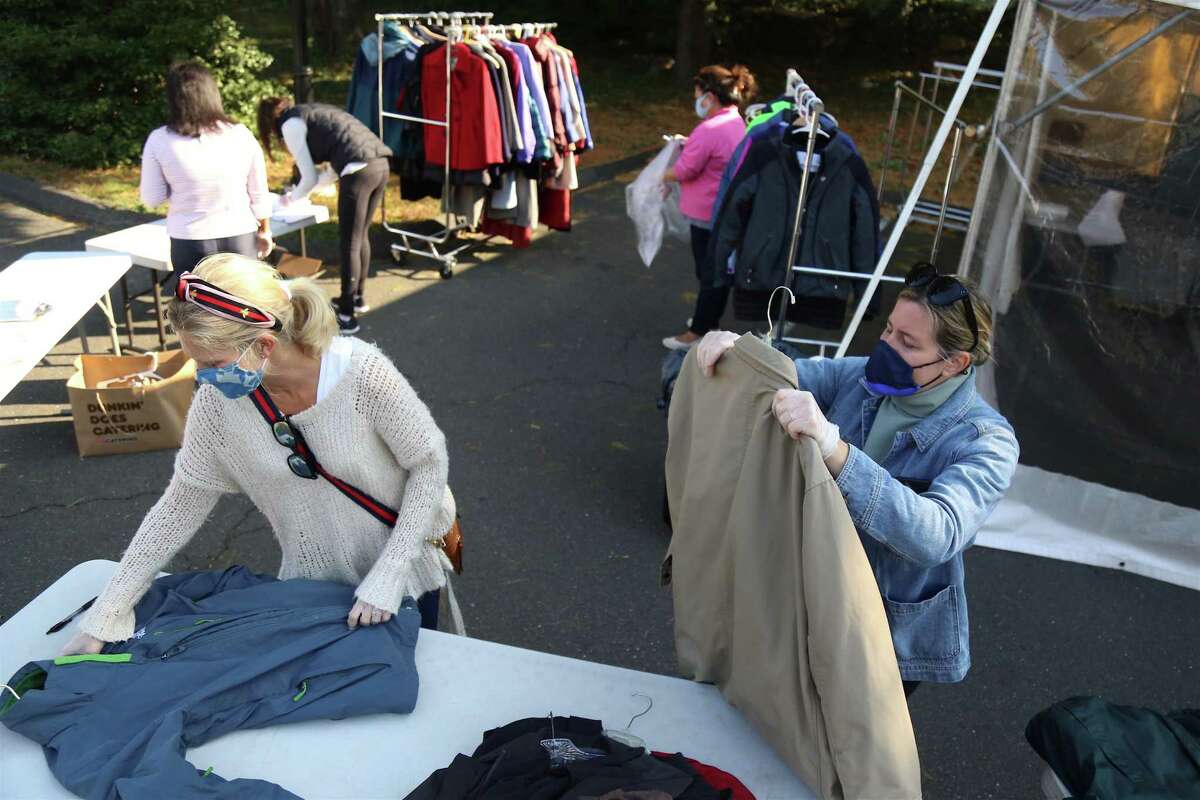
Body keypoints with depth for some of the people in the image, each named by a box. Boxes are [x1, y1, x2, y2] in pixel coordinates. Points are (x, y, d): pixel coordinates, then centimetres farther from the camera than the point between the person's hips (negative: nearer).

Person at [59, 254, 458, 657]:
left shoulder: (362, 373, -30)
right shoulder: (217, 400, -19)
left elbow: (429, 464, -18)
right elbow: (181, 504, -8)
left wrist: (388, 575, -22)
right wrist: (103, 616, -7)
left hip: (402, 579, -2)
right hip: (310, 582, 2)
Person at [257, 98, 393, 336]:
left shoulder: (291, 124, 4)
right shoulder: (312, 112, 29)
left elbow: (310, 177, 4)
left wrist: (294, 198, 23)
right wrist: (301, 192, 38)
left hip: (359, 171, -8)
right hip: (380, 163, 8)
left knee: (349, 244, 0)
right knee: (361, 236, 21)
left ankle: (346, 315, 6)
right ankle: (358, 298, 33)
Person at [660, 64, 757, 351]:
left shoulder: (710, 129, -23)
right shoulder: (736, 122, 7)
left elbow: (684, 170, -19)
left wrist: (665, 176, 0)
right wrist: (689, 144, 8)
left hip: (708, 216, -9)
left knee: (708, 273, 0)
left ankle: (698, 332, 11)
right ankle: (710, 319, 33)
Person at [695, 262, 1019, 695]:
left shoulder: (987, 443, -26)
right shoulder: (862, 377, -10)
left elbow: (936, 535, -43)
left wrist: (832, 447, -54)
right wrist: (732, 345, -25)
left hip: (893, 638, -5)